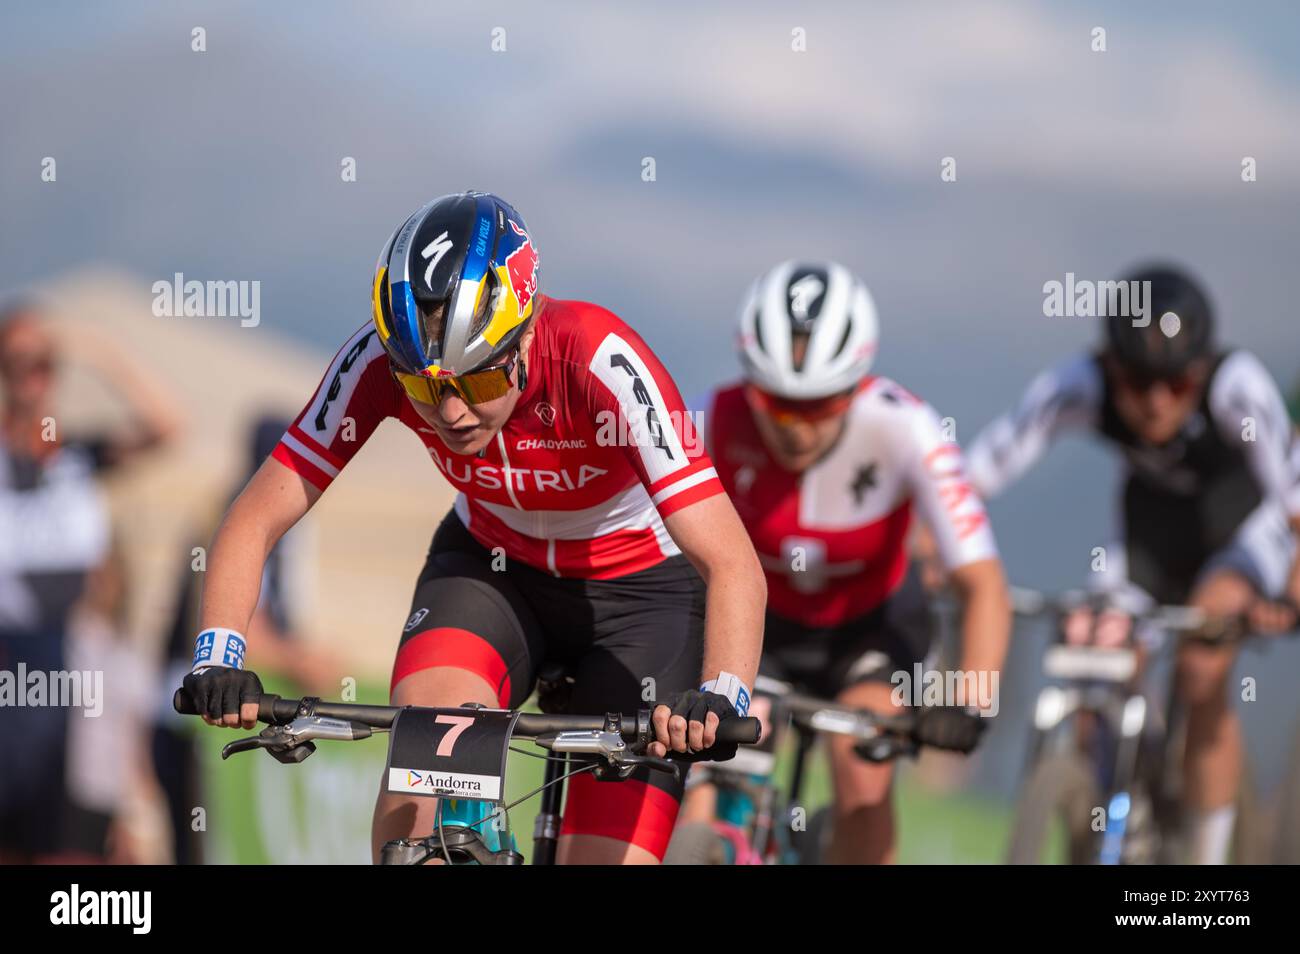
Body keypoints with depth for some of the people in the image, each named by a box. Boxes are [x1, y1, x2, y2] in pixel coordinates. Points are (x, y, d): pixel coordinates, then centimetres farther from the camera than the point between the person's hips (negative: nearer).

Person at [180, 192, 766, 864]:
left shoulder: (600, 362, -34)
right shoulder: (379, 361, -26)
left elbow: (733, 565, -38)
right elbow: (255, 519, -20)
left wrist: (719, 698, -55)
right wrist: (218, 657, -37)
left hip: (638, 586, -2)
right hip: (493, 563, 2)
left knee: (610, 858, -12)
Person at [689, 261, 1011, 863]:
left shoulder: (901, 429, -31)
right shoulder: (719, 422, -30)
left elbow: (983, 587, -33)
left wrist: (970, 705, -47)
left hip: (870, 621, -1)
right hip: (758, 620, 1)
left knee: (864, 777, -25)